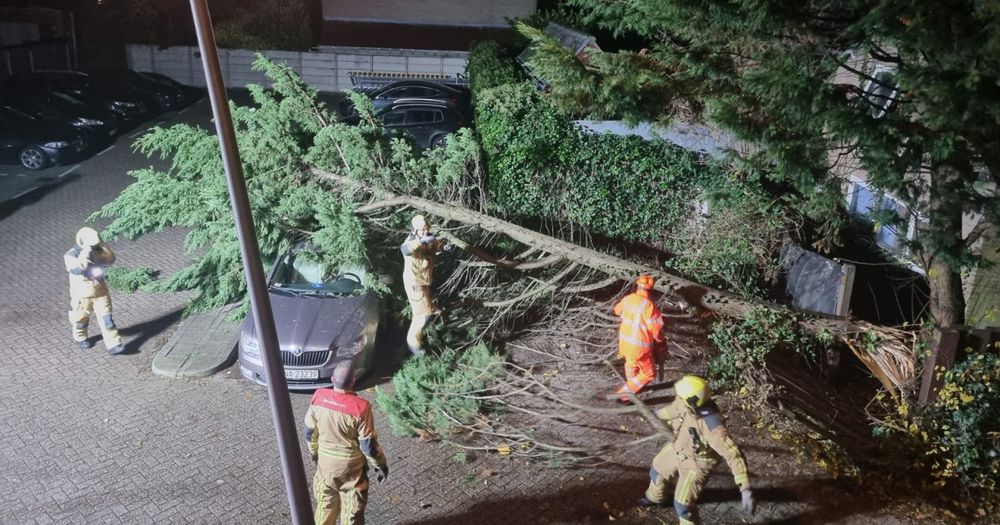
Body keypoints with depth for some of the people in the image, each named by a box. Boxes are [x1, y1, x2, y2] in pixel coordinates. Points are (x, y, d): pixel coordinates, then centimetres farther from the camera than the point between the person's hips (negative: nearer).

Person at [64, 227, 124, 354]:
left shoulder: (96, 250, -1)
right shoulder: (71, 255, -16)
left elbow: (110, 260, -1)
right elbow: (77, 269, -31)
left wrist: (104, 246, -14)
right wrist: (85, 253, -35)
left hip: (100, 291, 3)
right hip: (82, 294, -3)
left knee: (106, 318, -3)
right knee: (82, 318, 16)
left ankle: (113, 345, -4)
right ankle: (80, 338, 44)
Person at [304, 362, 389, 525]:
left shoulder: (318, 397, -15)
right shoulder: (360, 407, -27)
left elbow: (310, 431, 0)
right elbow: (368, 445, -18)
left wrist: (314, 451, 19)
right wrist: (380, 465, -2)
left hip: (325, 461, 4)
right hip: (351, 464, -4)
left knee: (325, 502, 24)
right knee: (353, 508, 15)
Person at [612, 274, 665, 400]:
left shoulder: (627, 299, -2)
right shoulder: (648, 305, -23)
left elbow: (617, 310, 19)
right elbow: (656, 328, -21)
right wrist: (660, 339, 0)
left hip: (625, 340, 7)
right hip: (640, 345, -7)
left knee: (631, 365, 31)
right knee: (648, 373, 10)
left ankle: (632, 388, 52)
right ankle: (623, 394, 5)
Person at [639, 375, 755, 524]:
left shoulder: (712, 426, -45)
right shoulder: (687, 402, -24)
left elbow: (732, 454, -44)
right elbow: (674, 408, 2)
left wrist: (745, 489, -48)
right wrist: (659, 414, 24)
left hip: (696, 464, -7)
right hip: (678, 449, 7)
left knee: (683, 505, -5)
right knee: (658, 469, 29)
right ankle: (654, 498, 61)